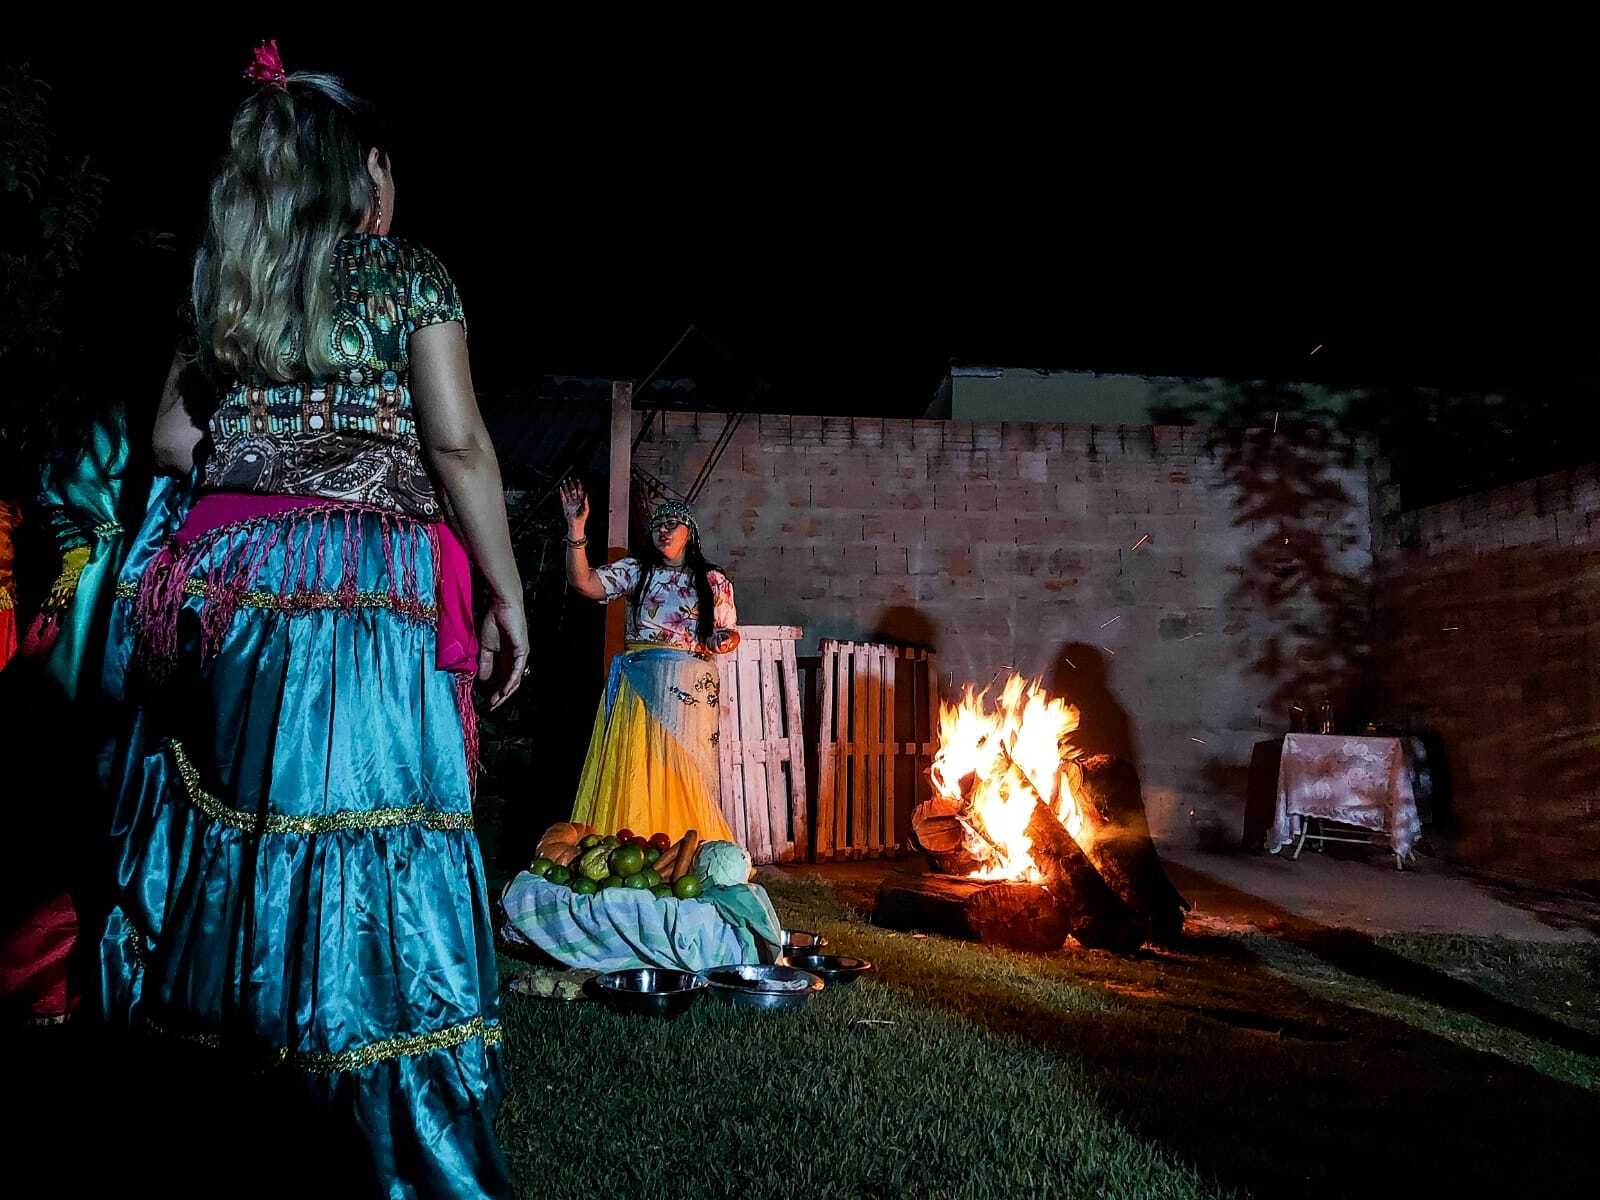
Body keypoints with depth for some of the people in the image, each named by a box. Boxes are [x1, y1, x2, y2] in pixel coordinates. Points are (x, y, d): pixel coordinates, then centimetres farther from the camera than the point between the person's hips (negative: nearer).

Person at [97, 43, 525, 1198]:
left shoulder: (222, 283, 15)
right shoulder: (408, 273, 2)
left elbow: (171, 442, 12)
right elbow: (458, 445, -6)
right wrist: (505, 593, -3)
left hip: (225, 587, 5)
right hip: (369, 589, -5)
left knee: (234, 830, 10)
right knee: (372, 846, -5)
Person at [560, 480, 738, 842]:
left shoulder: (713, 580, 11)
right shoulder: (635, 570, 11)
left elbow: (731, 633, 14)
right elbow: (583, 582, -3)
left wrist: (723, 641, -10)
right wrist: (576, 527, -12)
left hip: (689, 688, -1)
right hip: (638, 685, 1)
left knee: (684, 774, -4)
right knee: (634, 770, -4)